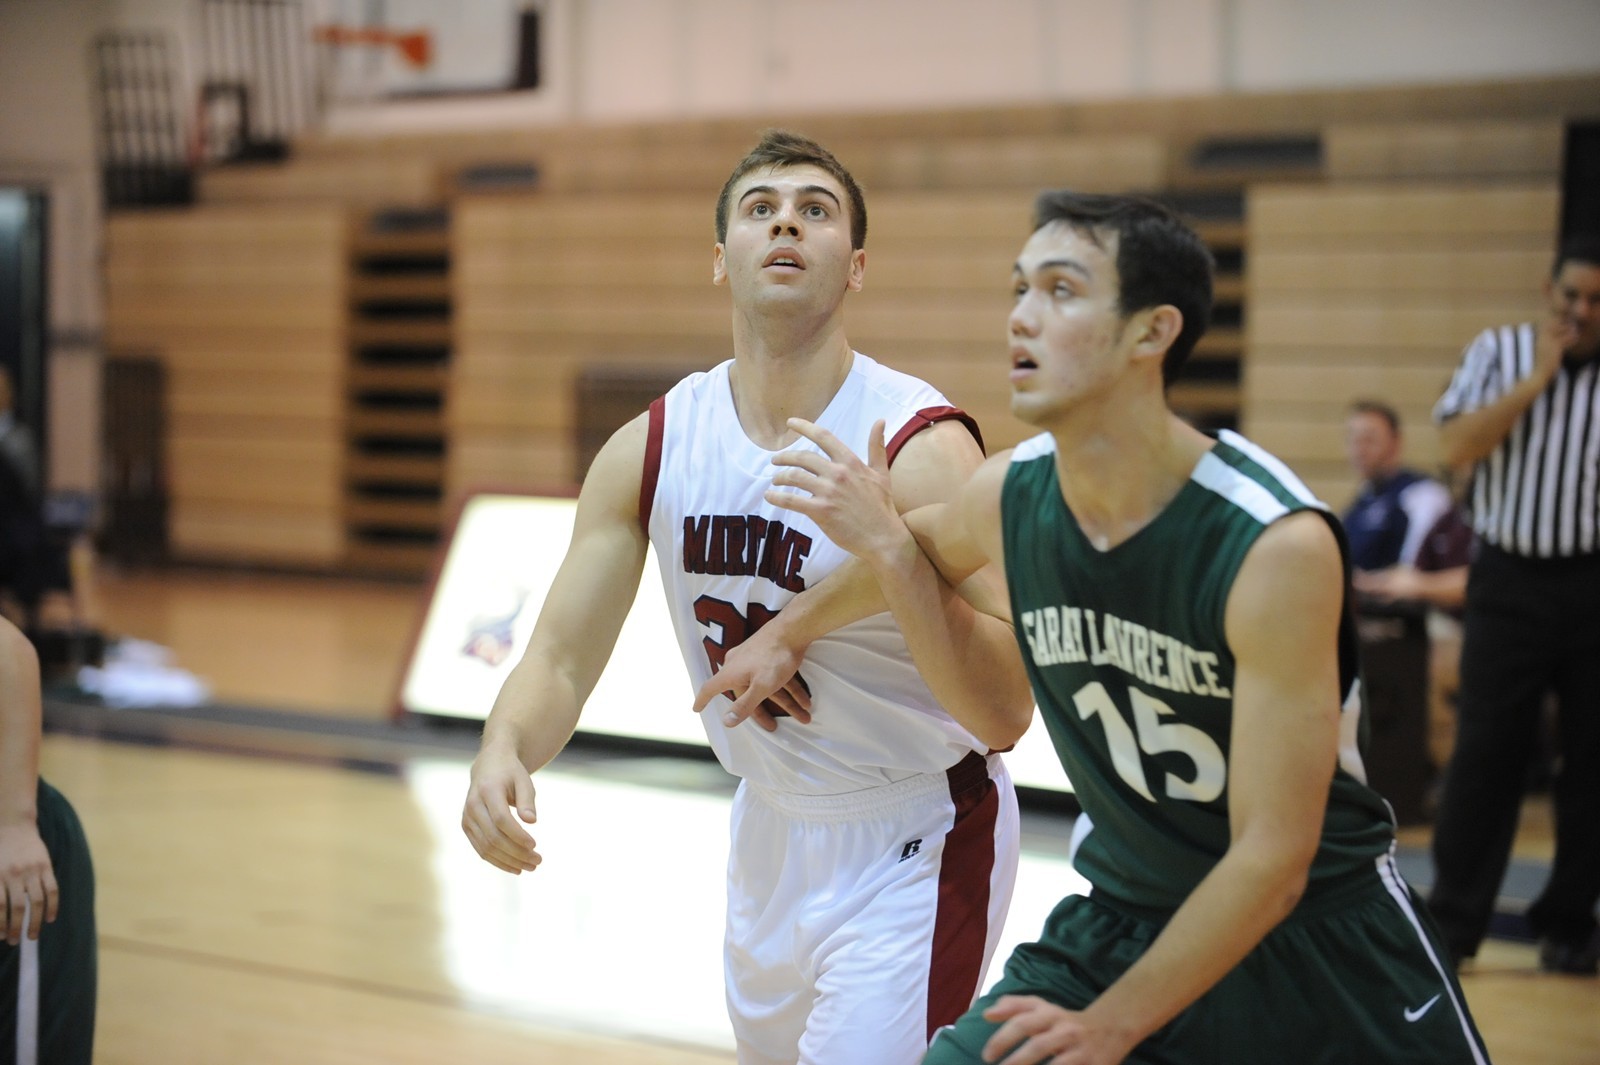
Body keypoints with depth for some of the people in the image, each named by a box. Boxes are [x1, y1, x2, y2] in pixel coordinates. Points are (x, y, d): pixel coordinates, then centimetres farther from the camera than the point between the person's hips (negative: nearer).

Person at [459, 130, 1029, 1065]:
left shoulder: (924, 449, -23)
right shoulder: (651, 449, -7)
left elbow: (1005, 712, -27)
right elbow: (563, 659, -5)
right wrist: (504, 754, -27)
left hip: (917, 843, -5)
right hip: (775, 830, 6)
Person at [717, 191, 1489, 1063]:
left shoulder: (1277, 544, -26)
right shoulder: (1008, 495, -10)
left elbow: (1272, 858, -23)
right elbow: (924, 543, 18)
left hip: (1318, 940, -4)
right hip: (1122, 916, 4)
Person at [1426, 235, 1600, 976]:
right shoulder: (1499, 354, 6)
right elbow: (1457, 446, -8)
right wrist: (1538, 377, -9)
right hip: (1510, 579, 0)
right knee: (1486, 751, -2)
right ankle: (1453, 921, 5)